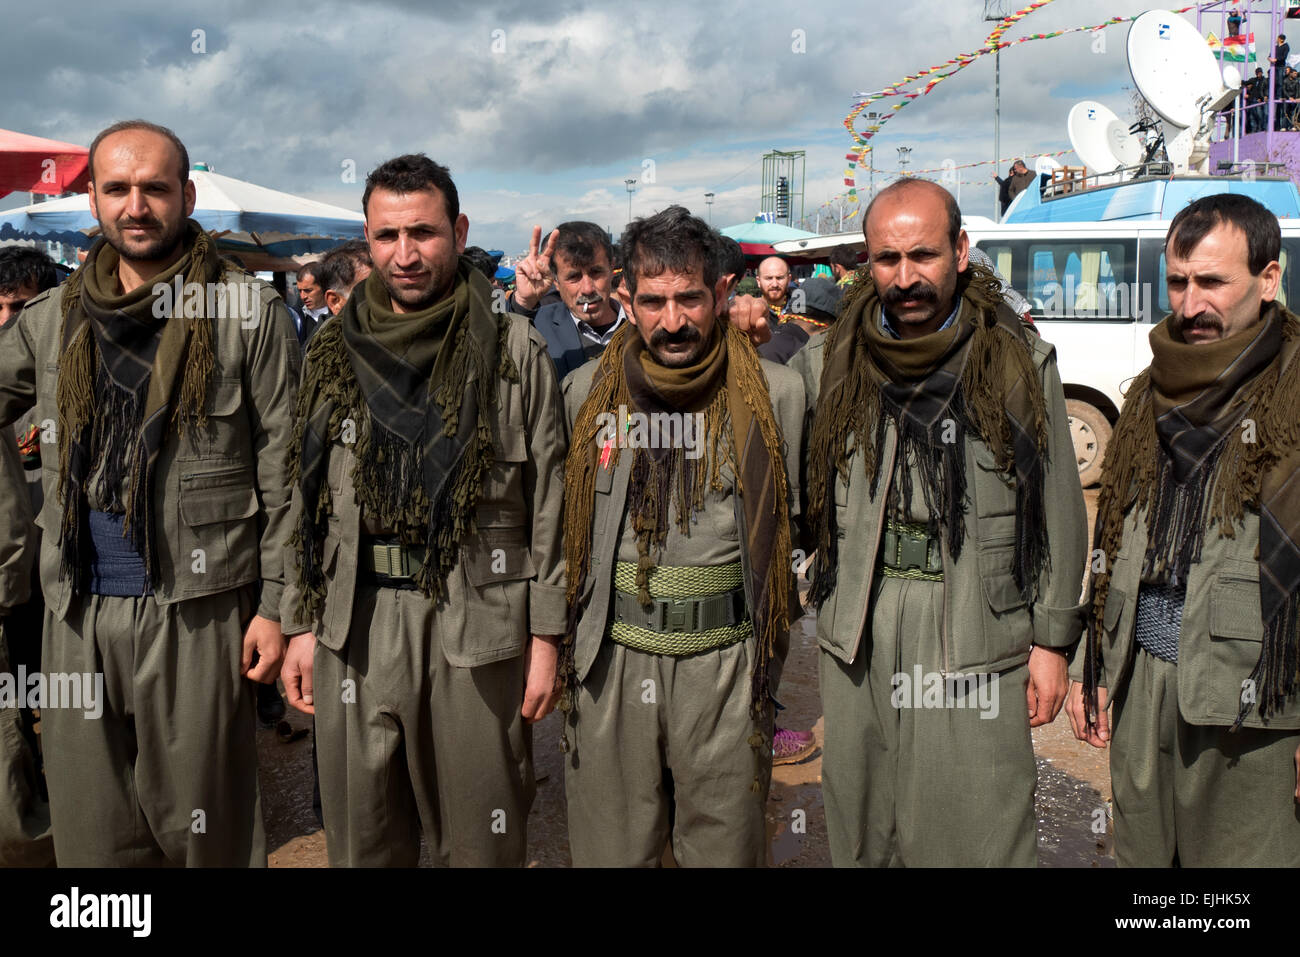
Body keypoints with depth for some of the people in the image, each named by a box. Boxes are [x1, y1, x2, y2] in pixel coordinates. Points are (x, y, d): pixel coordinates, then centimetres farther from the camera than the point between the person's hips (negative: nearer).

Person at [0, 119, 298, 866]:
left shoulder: (249, 312, -4)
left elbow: (283, 473, -6)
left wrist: (276, 604, -9)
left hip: (197, 608, -4)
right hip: (78, 612, 5)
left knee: (203, 824, 7)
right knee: (90, 831, 15)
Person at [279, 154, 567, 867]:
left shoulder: (514, 350, -2)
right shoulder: (334, 350, 8)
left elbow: (549, 502, -2)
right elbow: (306, 497, 11)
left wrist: (545, 635, -5)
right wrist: (300, 623, 8)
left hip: (479, 621, -3)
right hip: (355, 625, 3)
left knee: (481, 840, 9)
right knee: (361, 839, 14)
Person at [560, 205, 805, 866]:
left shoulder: (775, 394, -2)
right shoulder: (586, 391, 2)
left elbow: (792, 524, 5)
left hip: (726, 663, -1)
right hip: (611, 662, 1)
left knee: (723, 850, 11)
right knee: (609, 849, 12)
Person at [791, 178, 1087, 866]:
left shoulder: (1020, 361, -2)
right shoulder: (828, 362, 3)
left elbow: (1059, 508, 2)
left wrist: (1052, 639, 1)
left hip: (976, 634, -2)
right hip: (860, 630, 3)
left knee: (978, 833, 2)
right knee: (859, 828, 15)